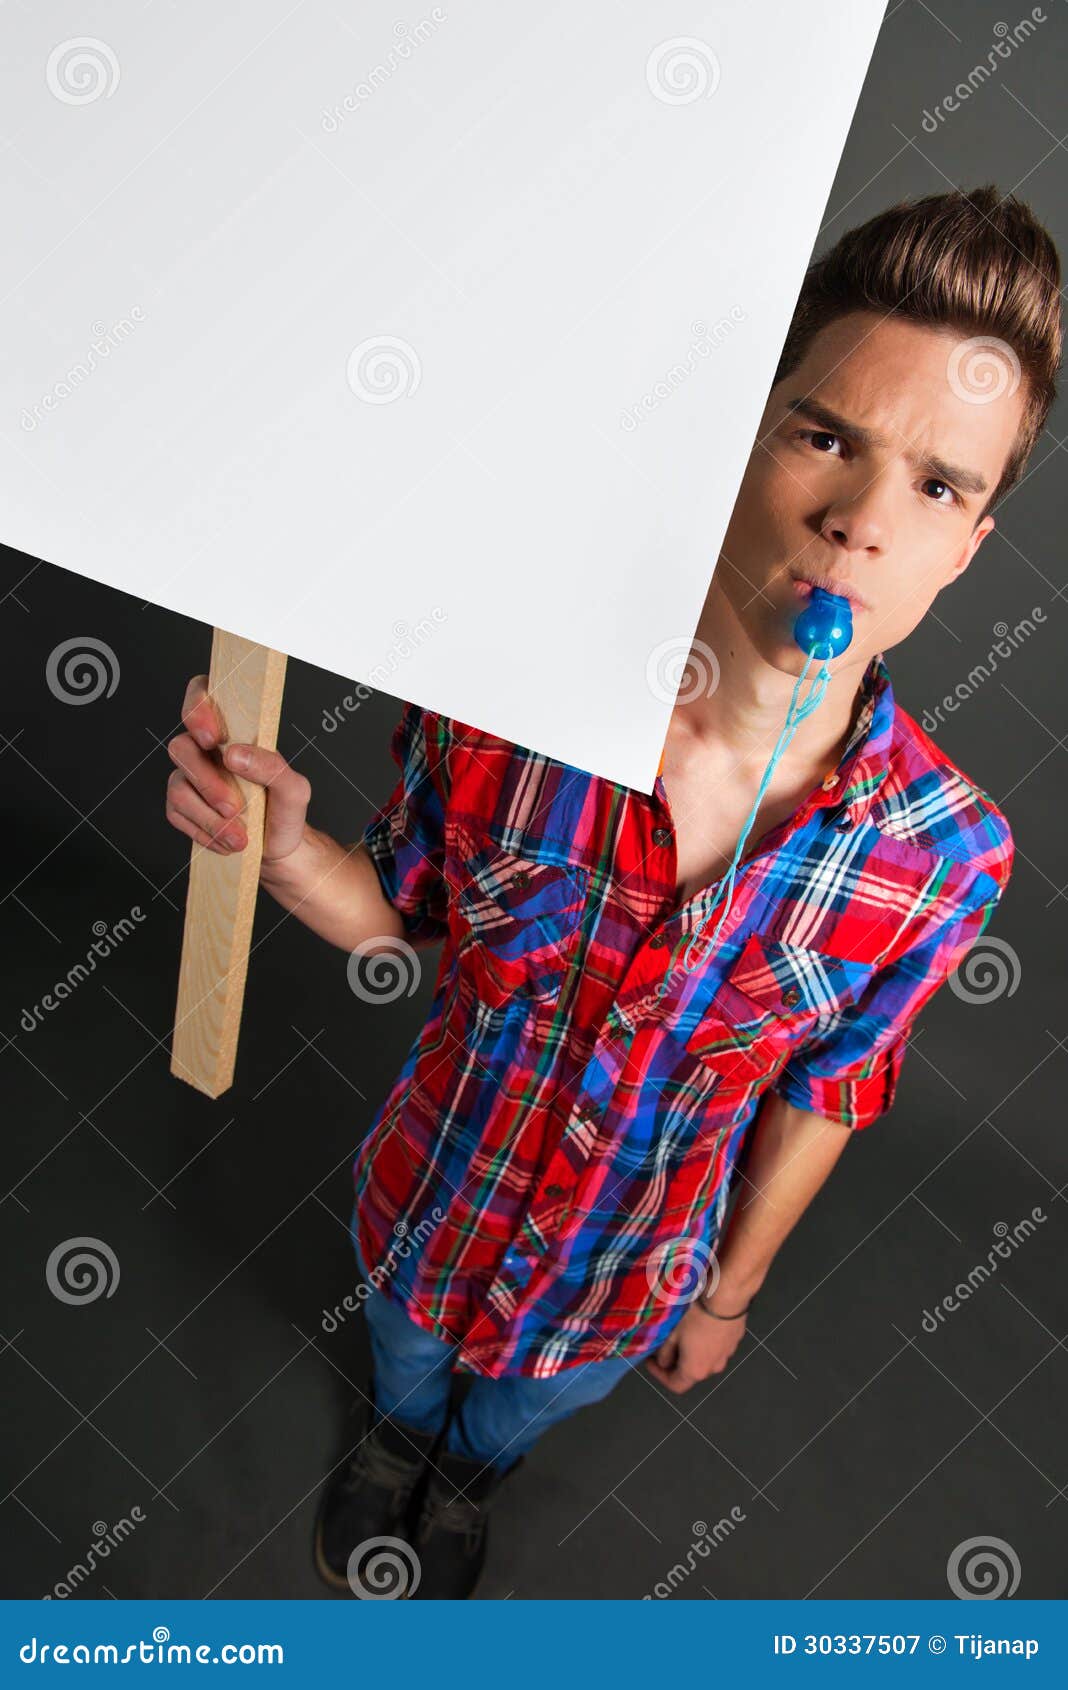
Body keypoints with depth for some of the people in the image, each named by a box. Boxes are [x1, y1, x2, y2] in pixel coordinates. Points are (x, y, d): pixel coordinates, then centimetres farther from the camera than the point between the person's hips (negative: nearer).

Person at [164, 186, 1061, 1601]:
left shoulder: (943, 859, -29)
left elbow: (821, 1098, -12)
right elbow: (405, 915, -11)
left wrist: (727, 1296, 2)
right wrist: (281, 845, -32)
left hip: (619, 1281, 0)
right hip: (433, 1197, 0)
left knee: (527, 1401, 35)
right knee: (407, 1347, 35)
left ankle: (472, 1470, 73)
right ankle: (397, 1433, 74)